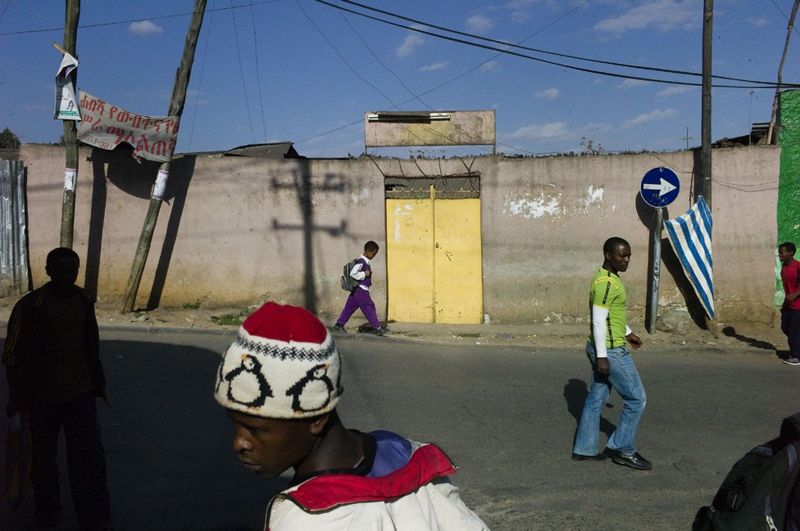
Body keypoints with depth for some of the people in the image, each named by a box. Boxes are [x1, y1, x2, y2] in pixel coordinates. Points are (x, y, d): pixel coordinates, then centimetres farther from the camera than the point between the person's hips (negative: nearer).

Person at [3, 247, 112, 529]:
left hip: (80, 393, 3)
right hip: (42, 396, -3)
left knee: (90, 456, -2)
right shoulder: (29, 306, -12)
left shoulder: (84, 300, 3)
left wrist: (99, 383, 15)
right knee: (44, 458, 13)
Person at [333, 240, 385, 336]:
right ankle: (377, 328, 4)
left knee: (349, 307, 12)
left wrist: (368, 273, 10)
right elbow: (352, 273, -27)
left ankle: (339, 325, 17)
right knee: (369, 308, -2)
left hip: (357, 291, 10)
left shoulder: (365, 262, 12)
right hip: (361, 290, -10)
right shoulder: (361, 262, -18)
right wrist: (364, 274, -18)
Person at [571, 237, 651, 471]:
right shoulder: (606, 282, -20)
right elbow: (598, 321, -23)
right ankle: (622, 449, 13)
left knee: (596, 399, 14)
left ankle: (584, 449, 22)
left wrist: (627, 332, 32)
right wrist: (602, 356, -23)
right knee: (636, 399, 1)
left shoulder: (609, 278, 11)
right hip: (610, 351, -10)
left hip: (607, 349, 10)